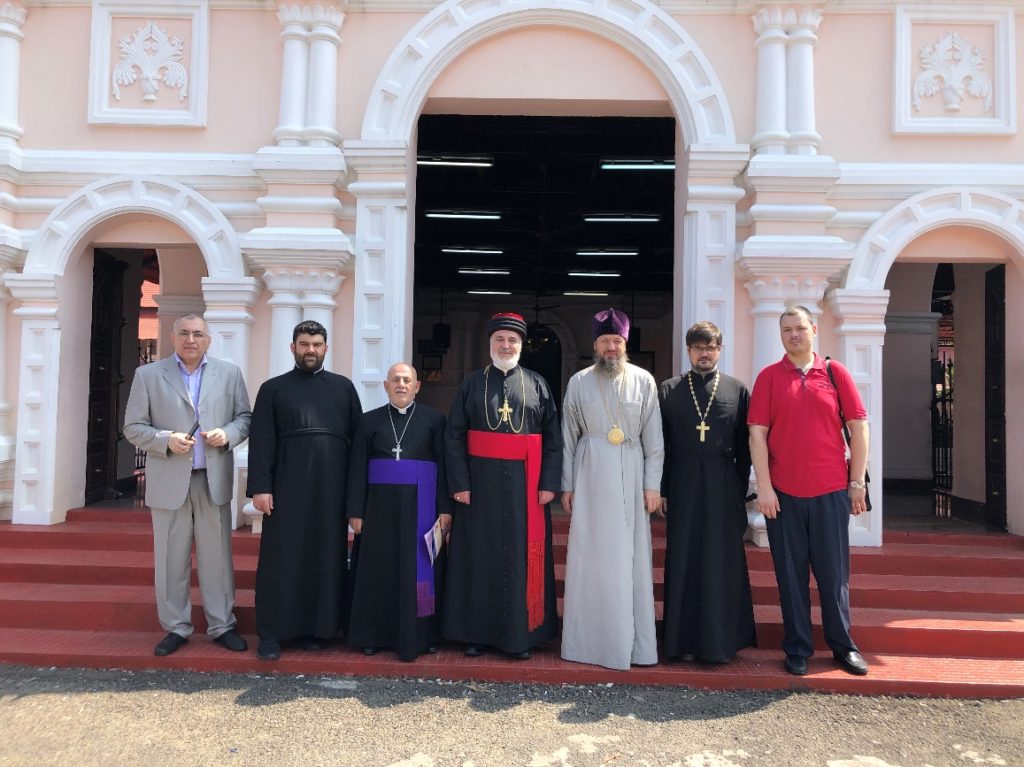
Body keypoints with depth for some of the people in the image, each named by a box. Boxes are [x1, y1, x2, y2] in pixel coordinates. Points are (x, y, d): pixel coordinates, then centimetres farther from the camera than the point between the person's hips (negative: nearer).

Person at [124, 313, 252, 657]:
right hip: (169, 481, 0)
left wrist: (227, 433, -12)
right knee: (170, 560, 7)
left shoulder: (229, 373, 6)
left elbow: (245, 417, 9)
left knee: (218, 557, 7)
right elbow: (133, 427, 1)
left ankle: (222, 626, 17)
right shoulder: (148, 375, 3)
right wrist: (165, 439, -16)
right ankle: (176, 628, 20)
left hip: (213, 480, 1)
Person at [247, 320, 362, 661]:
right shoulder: (273, 389, 7)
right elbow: (261, 441, 0)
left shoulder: (343, 387, 11)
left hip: (332, 489, 2)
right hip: (287, 488, -1)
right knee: (281, 558, 1)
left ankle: (314, 627, 18)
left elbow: (358, 438, 10)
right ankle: (271, 632, 10)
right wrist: (260, 487, -9)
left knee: (326, 557, 6)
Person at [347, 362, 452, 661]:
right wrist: (356, 511, -1)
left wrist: (445, 509, -7)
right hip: (380, 505, 2)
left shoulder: (434, 419, 3)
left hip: (421, 505, -1)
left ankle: (419, 635, 10)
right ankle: (374, 634, 17)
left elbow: (444, 465, 0)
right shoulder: (369, 421, 7)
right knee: (379, 570, 6)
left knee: (418, 569, 2)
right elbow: (357, 468, 5)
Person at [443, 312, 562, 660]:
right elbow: (454, 437, 0)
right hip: (480, 483, 0)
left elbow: (553, 438, 3)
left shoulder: (537, 384, 6)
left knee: (523, 558, 4)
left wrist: (548, 484, -6)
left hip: (525, 485, 0)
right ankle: (477, 632, 18)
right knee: (480, 557, 6)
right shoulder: (471, 384, 5)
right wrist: (460, 483, -8)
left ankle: (522, 634, 16)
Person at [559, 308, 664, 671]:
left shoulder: (643, 381, 2)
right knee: (589, 555, 3)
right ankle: (588, 638, 15)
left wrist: (652, 484, -2)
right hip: (591, 474, 0)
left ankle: (632, 640, 16)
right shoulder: (579, 382, 4)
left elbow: (653, 439, 2)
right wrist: (567, 485, 4)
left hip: (631, 475, 0)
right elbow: (568, 437, 6)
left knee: (631, 556, 4)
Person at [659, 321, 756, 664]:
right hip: (683, 486, 0)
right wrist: (661, 489, -2)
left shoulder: (737, 390, 5)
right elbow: (661, 444, 3)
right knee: (683, 562, 5)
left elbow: (744, 446, 4)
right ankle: (684, 640, 16)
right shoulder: (669, 390, 6)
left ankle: (720, 641, 16)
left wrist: (741, 491, 0)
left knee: (722, 564, 5)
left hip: (724, 488, 0)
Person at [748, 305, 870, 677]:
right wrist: (764, 488, -8)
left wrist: (857, 483, 2)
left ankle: (843, 646, 25)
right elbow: (757, 434, -2)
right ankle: (797, 649, 20)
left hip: (831, 491, 0)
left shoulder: (835, 373, 4)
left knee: (834, 573, 9)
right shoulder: (768, 377, 2)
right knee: (791, 574, 8)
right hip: (783, 493, 0)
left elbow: (858, 426, 5)